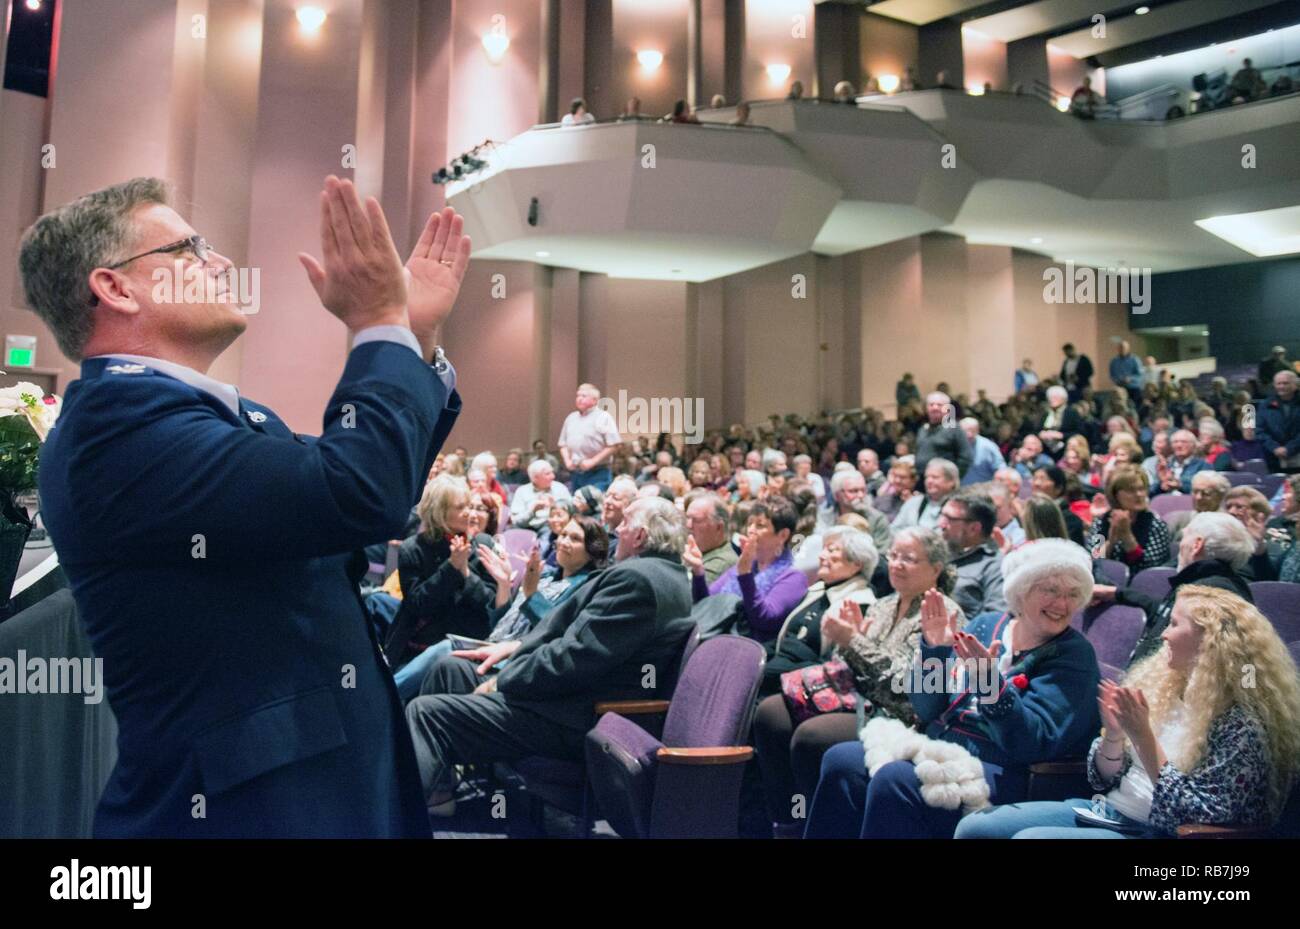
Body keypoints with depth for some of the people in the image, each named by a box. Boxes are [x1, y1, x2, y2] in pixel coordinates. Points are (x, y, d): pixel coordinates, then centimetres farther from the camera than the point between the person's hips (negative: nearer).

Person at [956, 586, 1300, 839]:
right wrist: (1113, 733, -11)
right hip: (1110, 811, 7)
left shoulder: (1240, 724, -13)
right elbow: (1103, 780, 10)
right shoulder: (1162, 683, 7)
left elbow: (1197, 817, -20)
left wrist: (1143, 736, -24)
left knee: (1028, 838, -28)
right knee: (974, 826, -9)